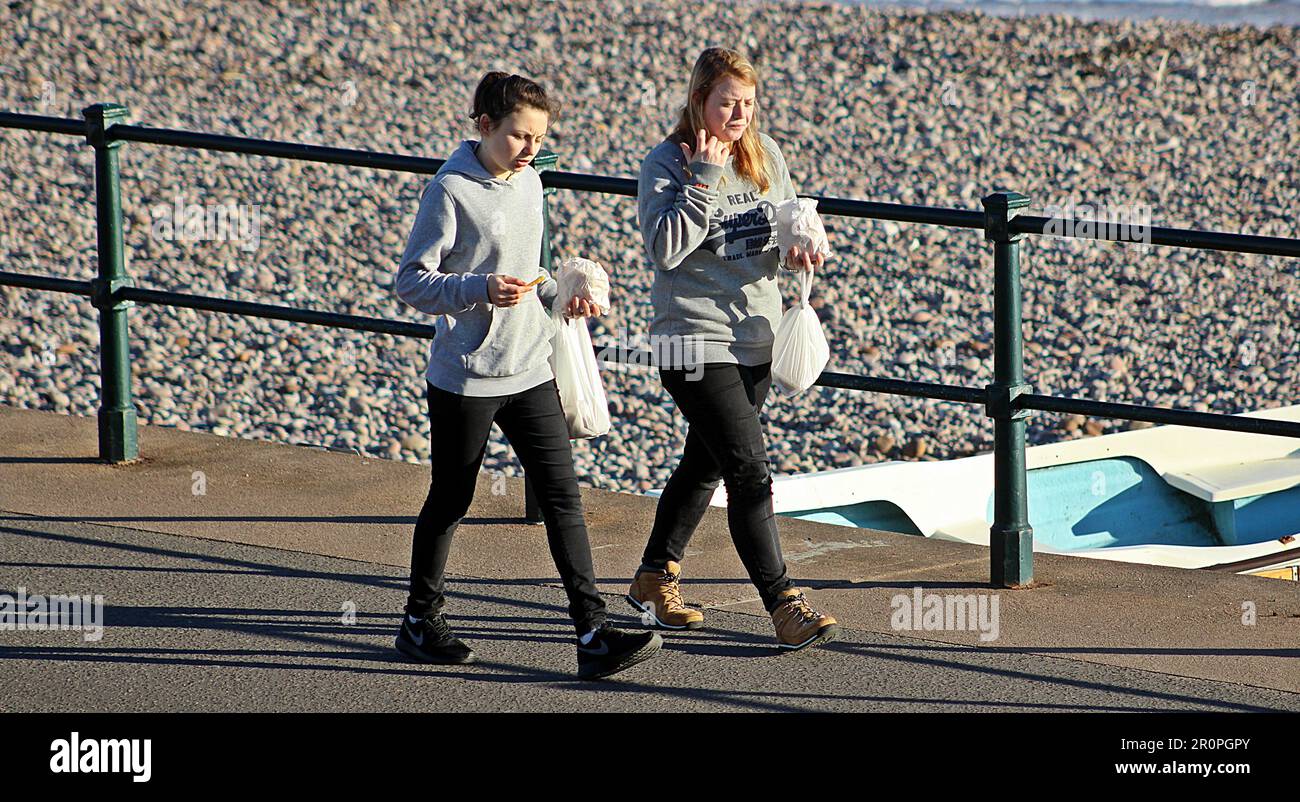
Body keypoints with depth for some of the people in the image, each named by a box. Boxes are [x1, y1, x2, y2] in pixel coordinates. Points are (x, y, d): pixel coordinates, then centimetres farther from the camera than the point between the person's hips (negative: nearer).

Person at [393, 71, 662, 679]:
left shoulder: (529, 184, 9)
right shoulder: (451, 191, -13)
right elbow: (411, 282, -13)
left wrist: (558, 298, 4)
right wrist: (480, 289, -27)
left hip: (529, 373, 6)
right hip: (465, 378, -6)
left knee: (563, 496, -3)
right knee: (450, 502, 8)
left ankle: (593, 635, -6)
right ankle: (421, 622, 27)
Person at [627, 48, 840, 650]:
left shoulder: (765, 155, 5)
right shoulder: (666, 164, -11)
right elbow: (666, 248, -23)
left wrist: (797, 249, -6)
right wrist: (703, 180, -23)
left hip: (758, 338, 7)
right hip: (696, 342, -7)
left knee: (705, 465, 19)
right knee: (750, 471, -13)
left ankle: (654, 580, 35)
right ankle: (786, 607, -12)